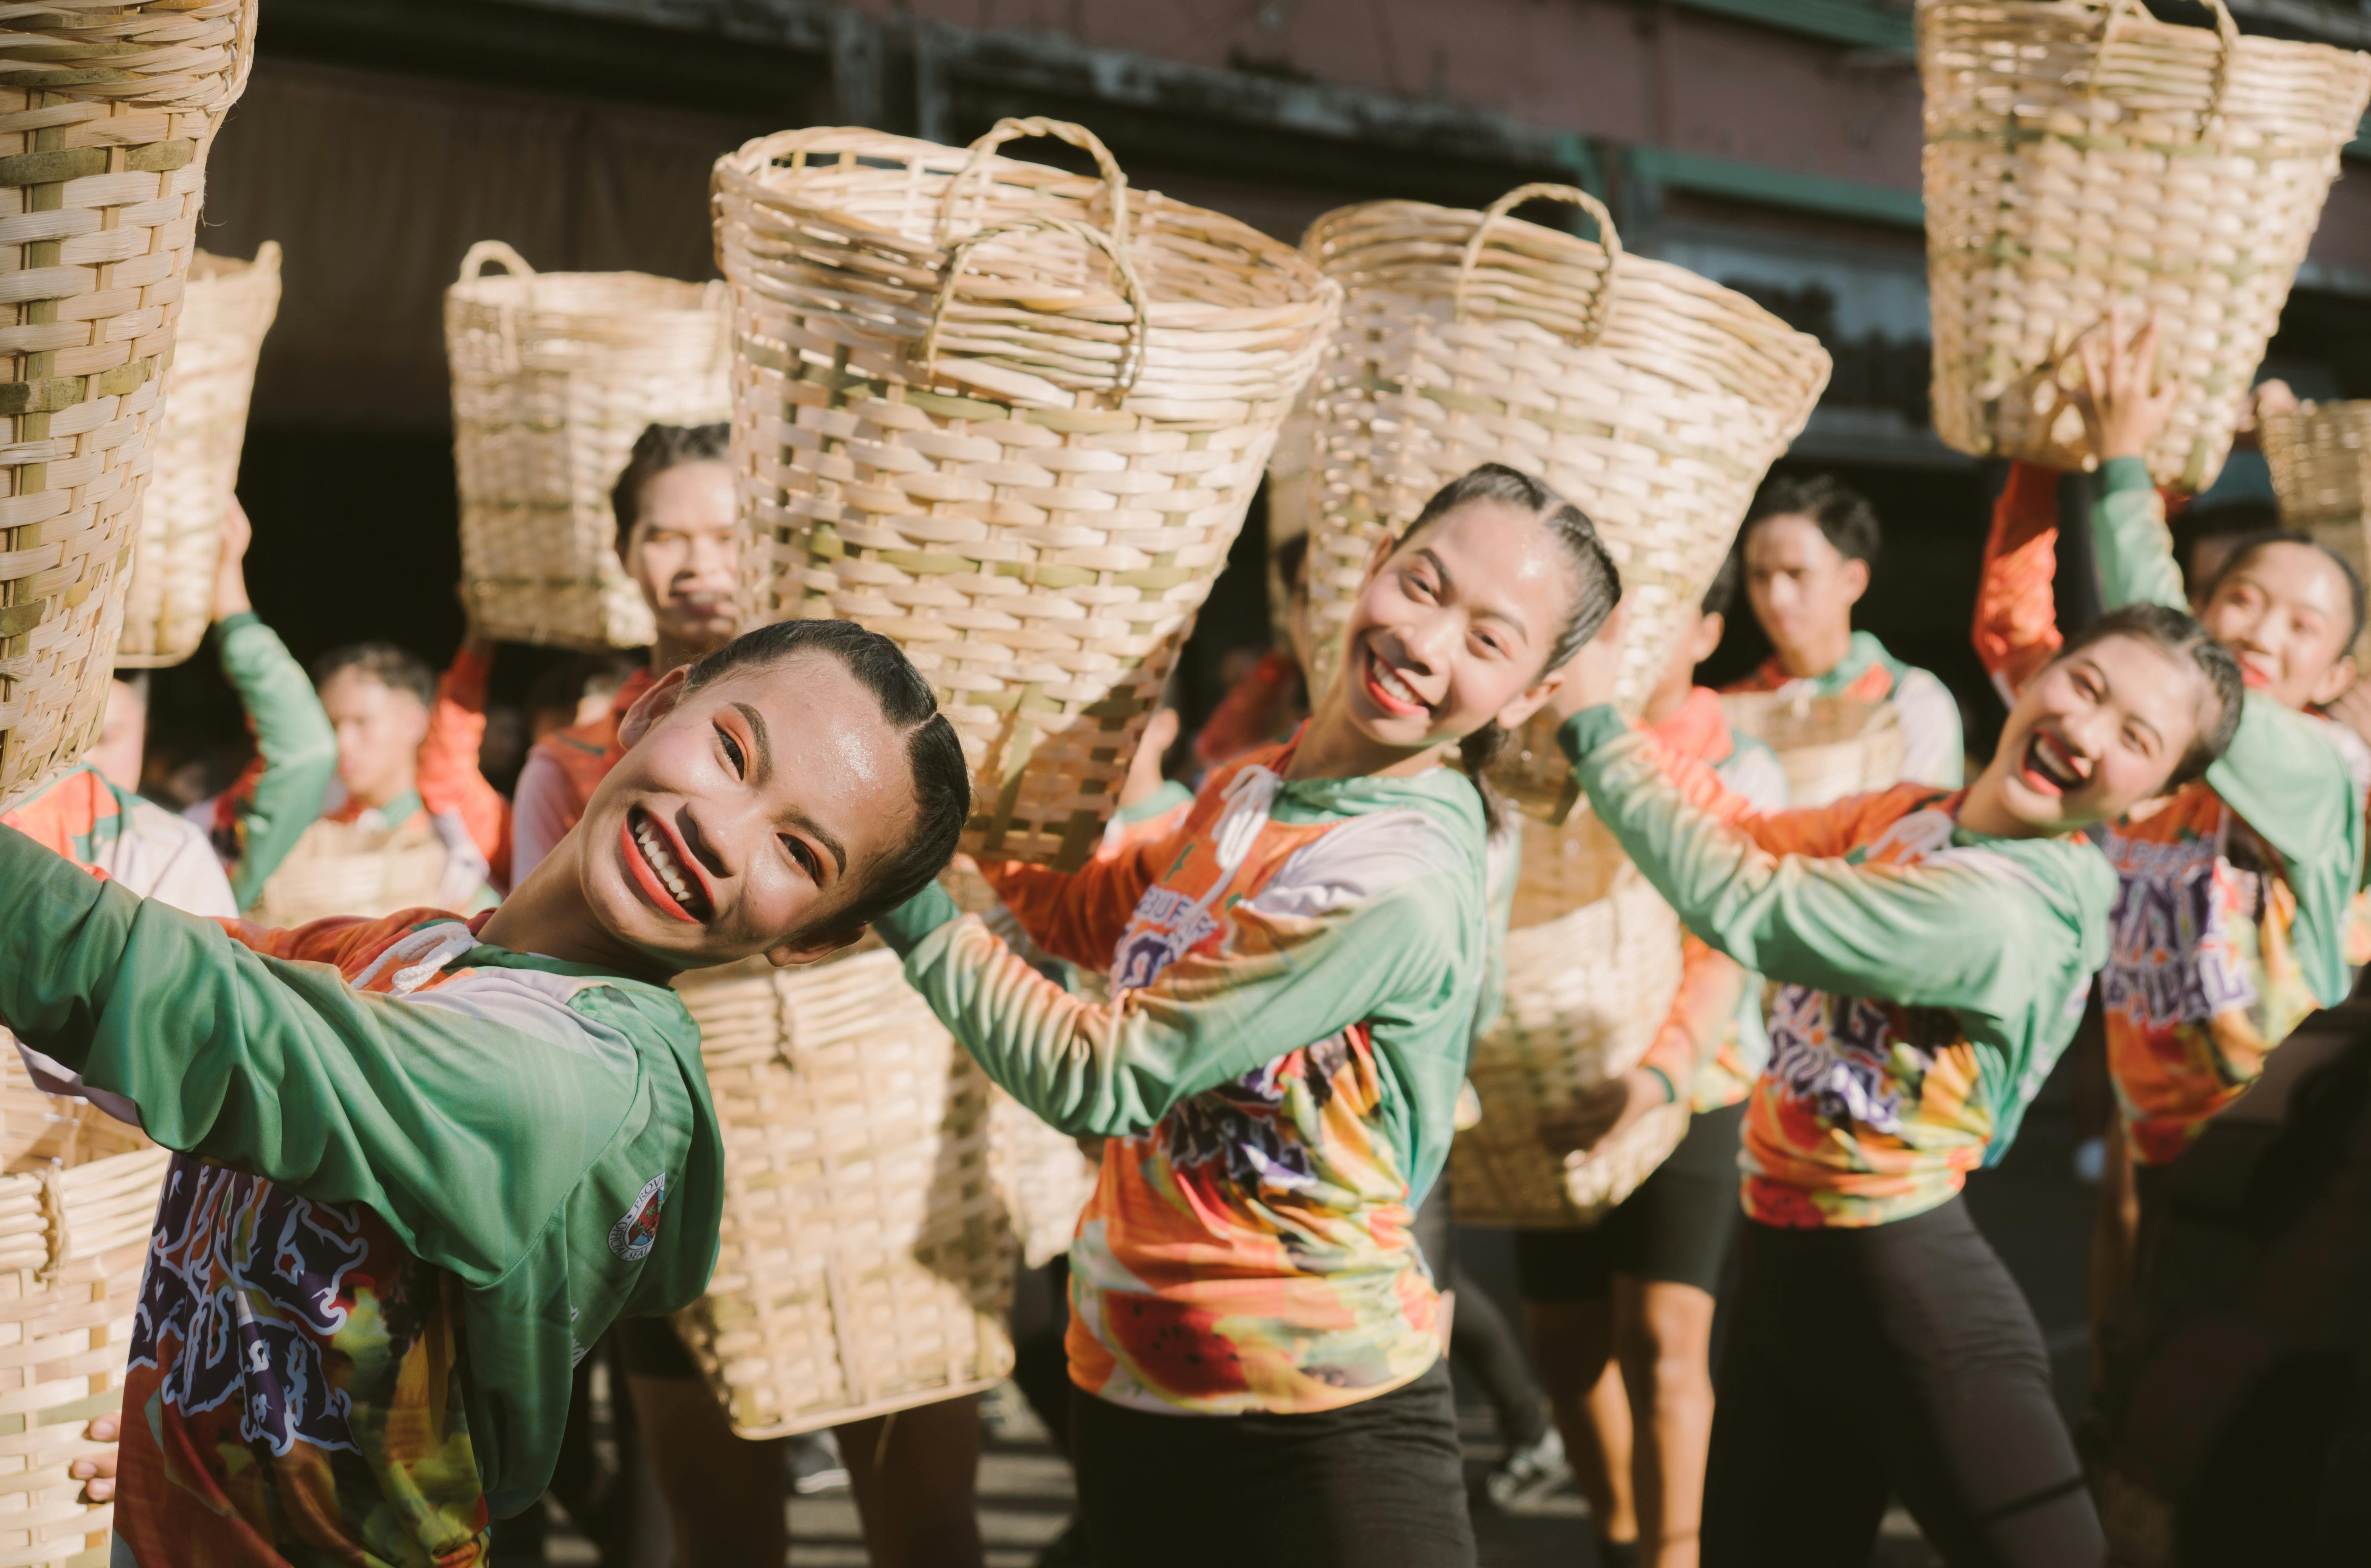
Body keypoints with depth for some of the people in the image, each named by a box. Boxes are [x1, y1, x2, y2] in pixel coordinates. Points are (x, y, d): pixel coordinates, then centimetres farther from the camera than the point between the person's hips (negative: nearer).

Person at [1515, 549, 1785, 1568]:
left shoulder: (1741, 771, -7)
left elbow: (1724, 956, -17)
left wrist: (1659, 1072, -33)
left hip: (1688, 1090, -3)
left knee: (1663, 1333, -13)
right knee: (1565, 1335, 10)